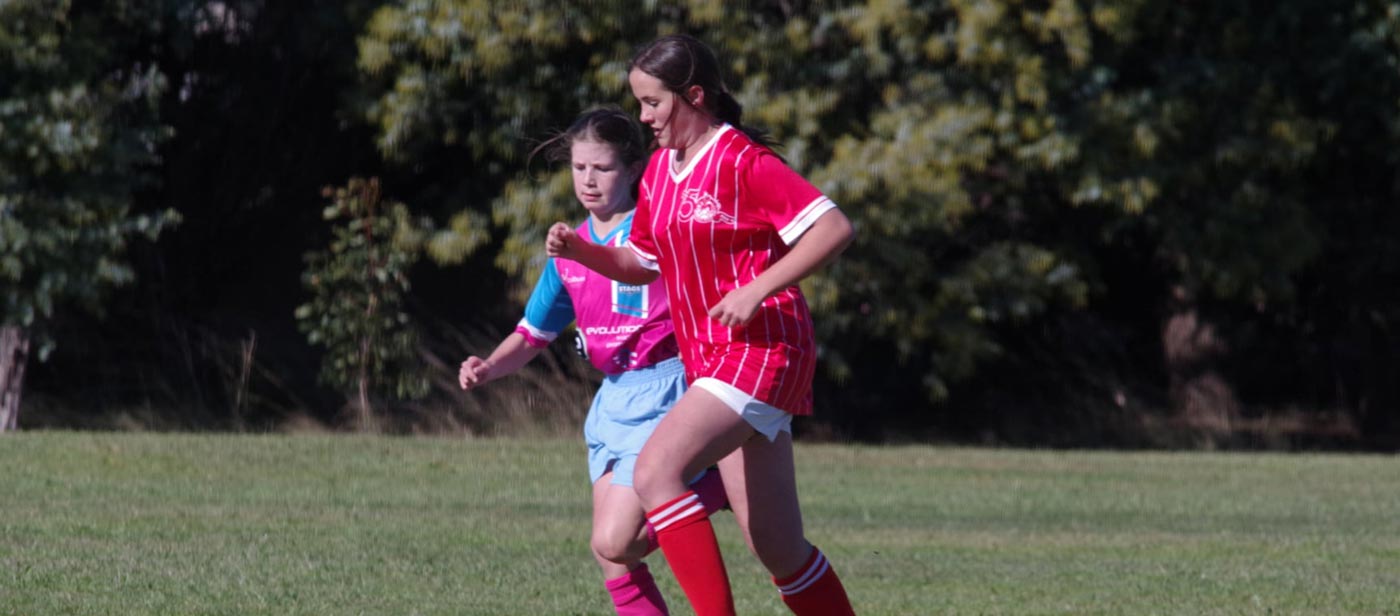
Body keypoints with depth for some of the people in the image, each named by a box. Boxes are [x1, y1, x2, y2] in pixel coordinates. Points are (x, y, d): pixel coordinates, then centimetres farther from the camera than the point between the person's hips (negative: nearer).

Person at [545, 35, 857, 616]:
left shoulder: (742, 161, -12)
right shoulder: (659, 170, 12)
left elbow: (834, 228, -18)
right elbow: (642, 264, 23)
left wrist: (757, 289, -22)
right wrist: (582, 251, 4)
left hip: (760, 352, -8)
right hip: (708, 362, 8)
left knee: (655, 470, -25)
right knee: (778, 549, 8)